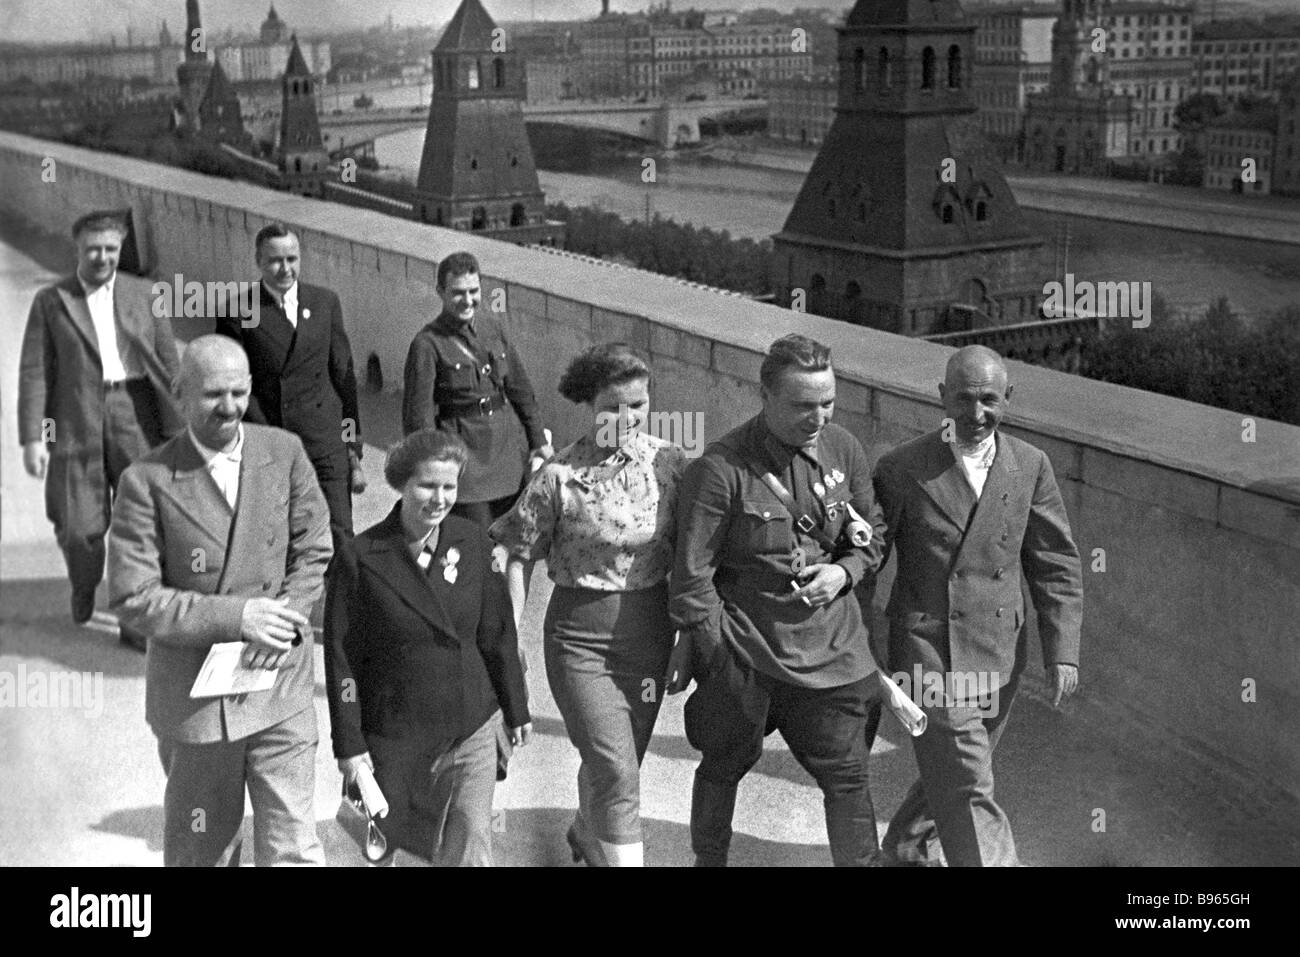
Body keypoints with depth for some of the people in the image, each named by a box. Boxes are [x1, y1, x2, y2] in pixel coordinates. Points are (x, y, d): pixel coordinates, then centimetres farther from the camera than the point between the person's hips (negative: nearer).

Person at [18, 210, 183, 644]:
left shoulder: (145, 300, 9)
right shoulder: (50, 301, 6)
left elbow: (169, 368, 9)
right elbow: (34, 372, 2)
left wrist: (180, 431, 4)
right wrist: (32, 437, -6)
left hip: (136, 419, 1)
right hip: (77, 423, -1)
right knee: (80, 527, 0)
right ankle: (84, 585, 34)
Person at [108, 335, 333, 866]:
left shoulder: (285, 453, -2)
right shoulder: (147, 481, -11)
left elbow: (314, 552, 3)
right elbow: (134, 598, -13)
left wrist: (284, 622, -15)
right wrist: (234, 616, -21)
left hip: (280, 685, 1)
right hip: (193, 696, -1)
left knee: (293, 847, 4)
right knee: (201, 849, 17)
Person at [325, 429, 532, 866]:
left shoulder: (473, 543, -1)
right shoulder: (362, 557, -11)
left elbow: (498, 634, 7)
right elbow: (341, 656, -8)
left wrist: (516, 711, 12)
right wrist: (349, 743, -8)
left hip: (472, 731, 2)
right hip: (394, 739, -2)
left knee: (471, 849, 2)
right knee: (385, 845, 13)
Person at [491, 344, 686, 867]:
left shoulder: (670, 462, -3)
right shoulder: (560, 475, -12)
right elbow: (517, 556, -4)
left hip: (650, 631, 4)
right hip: (580, 634, -4)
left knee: (614, 765, 19)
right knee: (618, 774, -11)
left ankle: (586, 831, 50)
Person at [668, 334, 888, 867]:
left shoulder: (843, 450, 1)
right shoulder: (721, 468, -16)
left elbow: (872, 533, 15)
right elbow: (692, 574, -12)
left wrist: (844, 571, -5)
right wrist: (716, 655, -11)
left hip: (832, 650, 3)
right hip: (746, 653, -3)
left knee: (848, 778, 5)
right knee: (722, 769, 17)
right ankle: (708, 861, 39)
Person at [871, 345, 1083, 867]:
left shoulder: (1030, 466, 1)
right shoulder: (901, 469, -9)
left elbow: (1055, 565, 5)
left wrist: (1062, 651, -2)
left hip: (999, 660, 4)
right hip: (929, 655, -4)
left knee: (949, 778, 20)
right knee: (968, 794, -8)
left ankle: (906, 851, 45)